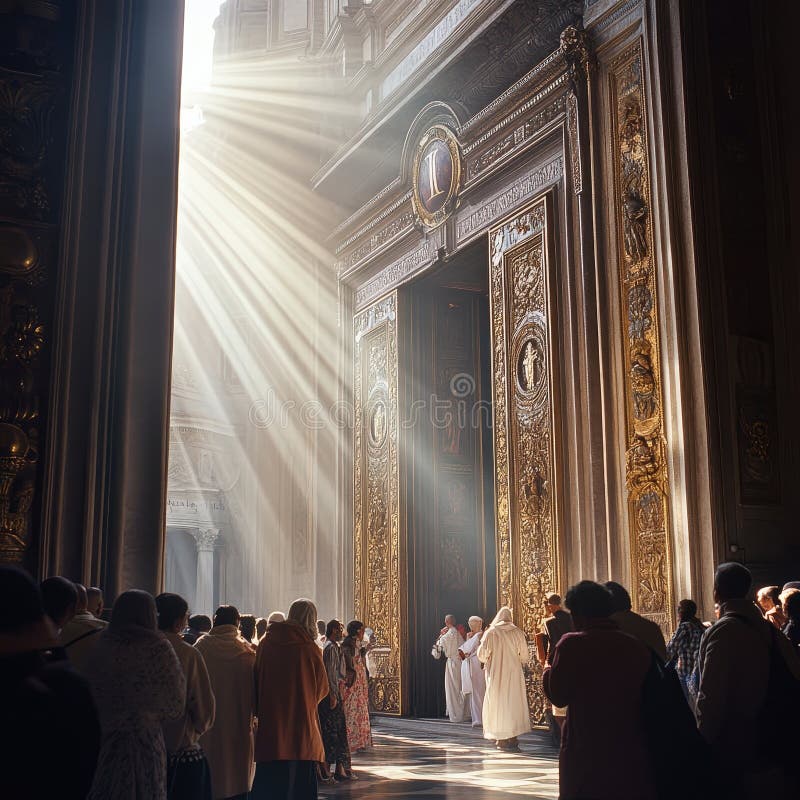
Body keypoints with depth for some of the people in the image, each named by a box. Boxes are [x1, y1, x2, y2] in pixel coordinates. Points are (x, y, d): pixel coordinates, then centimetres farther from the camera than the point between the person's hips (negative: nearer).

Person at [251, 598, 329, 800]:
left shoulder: (266, 642, -1)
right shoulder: (309, 648, -10)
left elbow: (257, 682, 6)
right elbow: (322, 689, -1)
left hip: (269, 727, 3)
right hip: (301, 728, -3)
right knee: (299, 783, 6)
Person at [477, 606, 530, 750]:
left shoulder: (491, 632, -7)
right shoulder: (518, 633, -3)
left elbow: (482, 654, -7)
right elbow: (524, 656, 0)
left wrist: (487, 661, 15)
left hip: (496, 674, -1)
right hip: (514, 674, 1)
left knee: (498, 704, 7)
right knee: (514, 703, 9)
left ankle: (502, 740, 6)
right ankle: (513, 738, 6)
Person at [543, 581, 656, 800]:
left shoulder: (572, 644, -11)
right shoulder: (637, 646, 1)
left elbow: (558, 696, -6)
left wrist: (548, 667, 10)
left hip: (586, 757, -4)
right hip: (631, 755, 4)